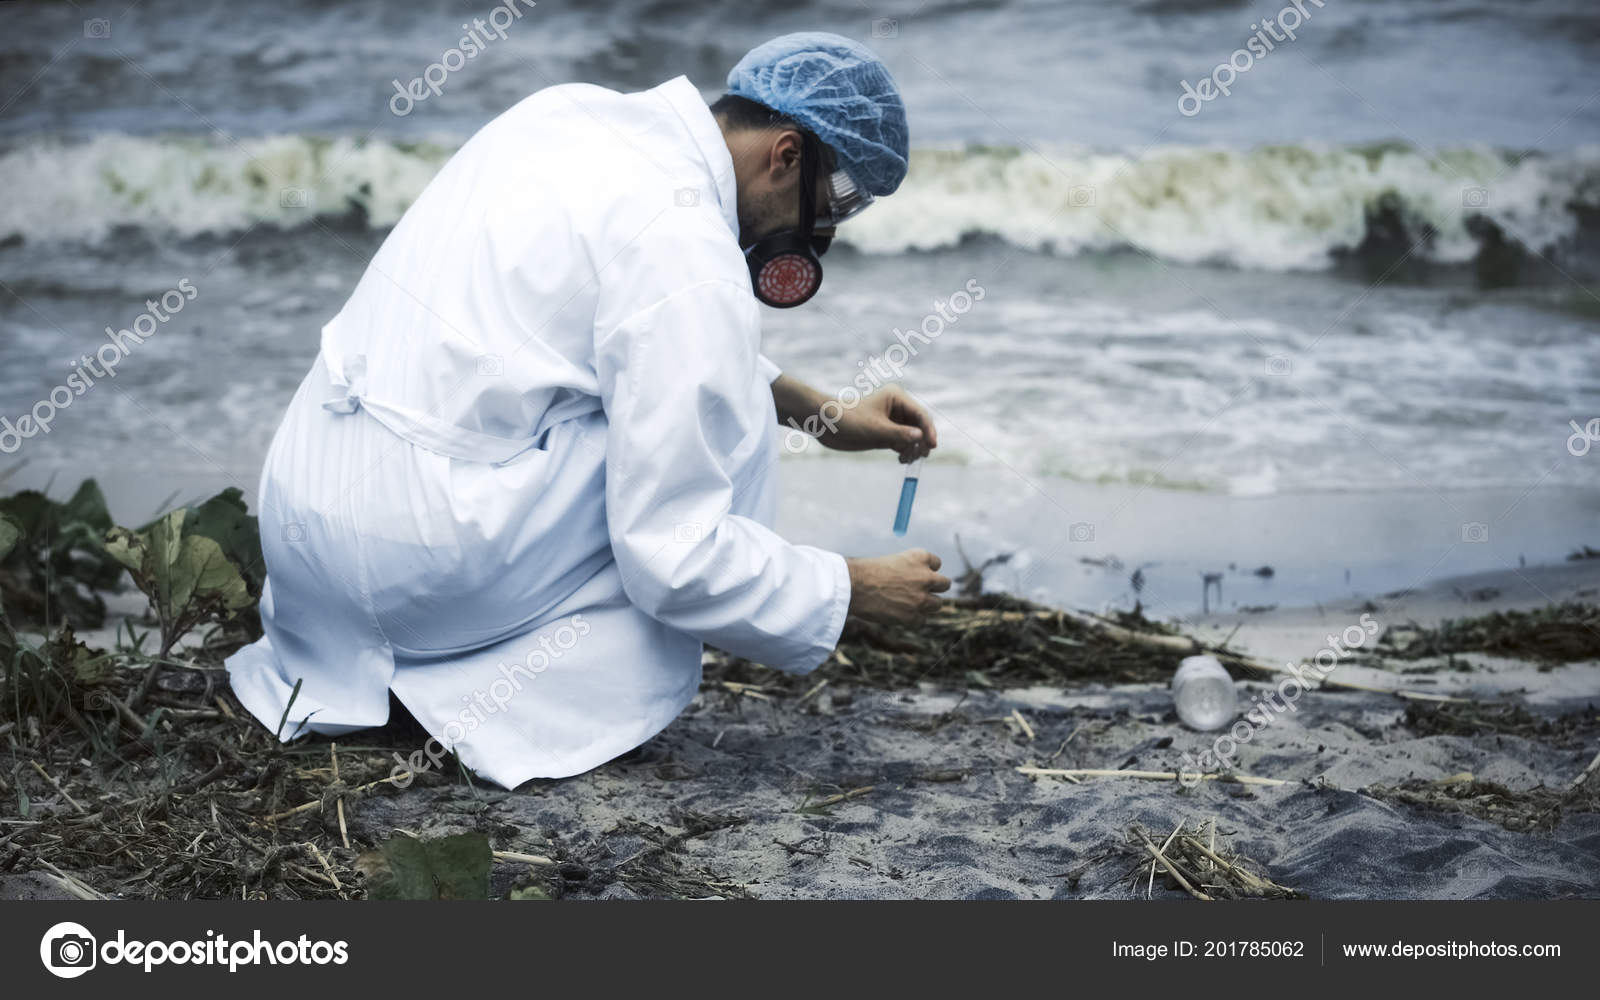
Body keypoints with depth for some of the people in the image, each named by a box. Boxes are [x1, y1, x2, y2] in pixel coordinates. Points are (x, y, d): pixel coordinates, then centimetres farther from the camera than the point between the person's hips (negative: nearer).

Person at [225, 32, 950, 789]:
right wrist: (854, 589, -1)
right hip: (415, 557, -8)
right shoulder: (687, 252, -15)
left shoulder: (577, 111, 10)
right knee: (719, 414, 2)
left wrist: (820, 412, 25)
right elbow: (674, 560, -15)